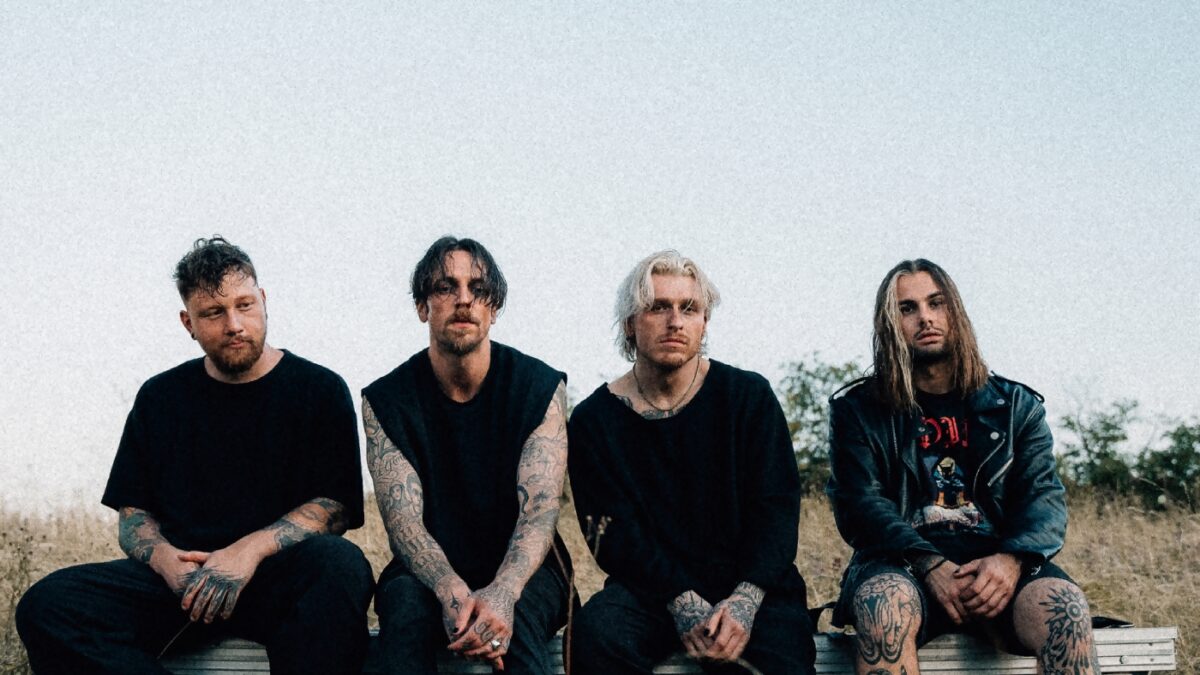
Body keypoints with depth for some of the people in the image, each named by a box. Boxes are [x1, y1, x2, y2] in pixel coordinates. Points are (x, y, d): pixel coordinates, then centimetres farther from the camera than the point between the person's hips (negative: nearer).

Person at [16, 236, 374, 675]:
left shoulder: (320, 390, 6)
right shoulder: (160, 398, 17)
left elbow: (335, 507, -3)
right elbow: (131, 515, 15)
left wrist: (252, 549, -20)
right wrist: (163, 556, -9)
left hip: (275, 579, -3)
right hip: (177, 576, 3)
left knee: (342, 565, -38)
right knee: (46, 605, -24)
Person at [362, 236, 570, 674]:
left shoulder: (541, 387, -4)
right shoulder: (386, 400, -2)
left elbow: (539, 512, -13)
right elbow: (403, 520, -11)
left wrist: (502, 592, -35)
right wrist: (453, 592, -33)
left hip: (519, 572, -1)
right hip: (429, 573, 1)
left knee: (520, 613, -35)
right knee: (404, 602, -33)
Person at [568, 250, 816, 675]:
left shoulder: (749, 396, 6)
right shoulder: (595, 420, 5)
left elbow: (776, 507, -1)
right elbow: (614, 532, -3)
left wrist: (745, 600, -18)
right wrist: (682, 603, -20)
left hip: (750, 583, -1)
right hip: (651, 588, 1)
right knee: (596, 632, -31)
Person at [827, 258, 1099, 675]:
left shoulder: (1016, 406, 17)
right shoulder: (858, 411, 12)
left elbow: (1044, 496, 6)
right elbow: (860, 502, -1)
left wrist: (1013, 558, -17)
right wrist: (930, 566, -19)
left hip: (997, 560, 2)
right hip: (904, 564, -1)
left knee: (1065, 608, -33)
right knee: (883, 603, -38)